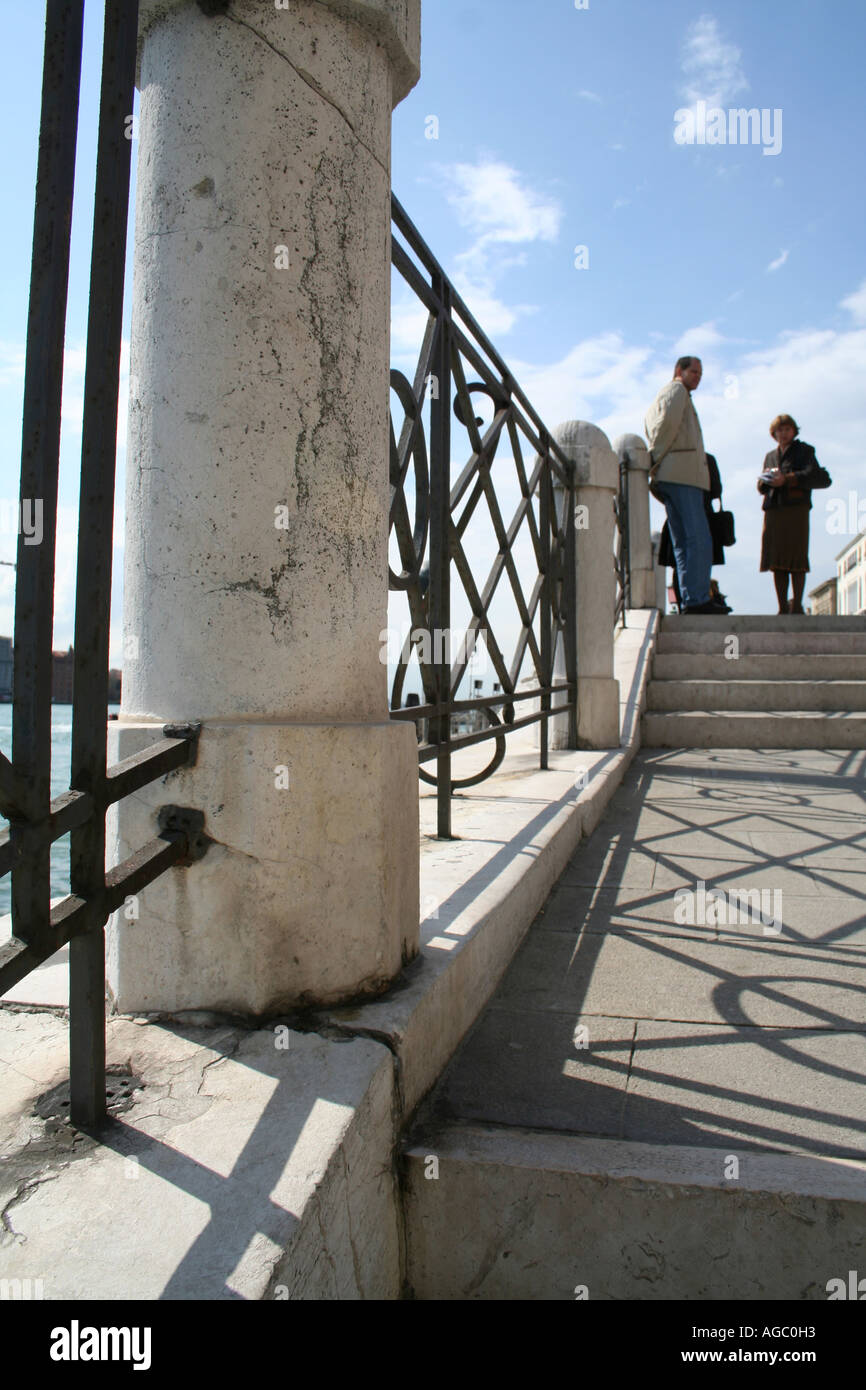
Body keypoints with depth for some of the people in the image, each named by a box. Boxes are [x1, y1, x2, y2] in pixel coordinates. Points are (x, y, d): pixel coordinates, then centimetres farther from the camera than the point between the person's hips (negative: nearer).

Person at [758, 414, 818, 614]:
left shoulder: (804, 450, 12)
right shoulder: (770, 456, 25)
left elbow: (810, 475, -4)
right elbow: (760, 486, 18)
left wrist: (786, 479, -18)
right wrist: (767, 480, -5)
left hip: (796, 508, -4)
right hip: (773, 509, 4)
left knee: (797, 559, -8)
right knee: (777, 562, -1)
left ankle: (797, 605, -5)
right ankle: (783, 607, 2)